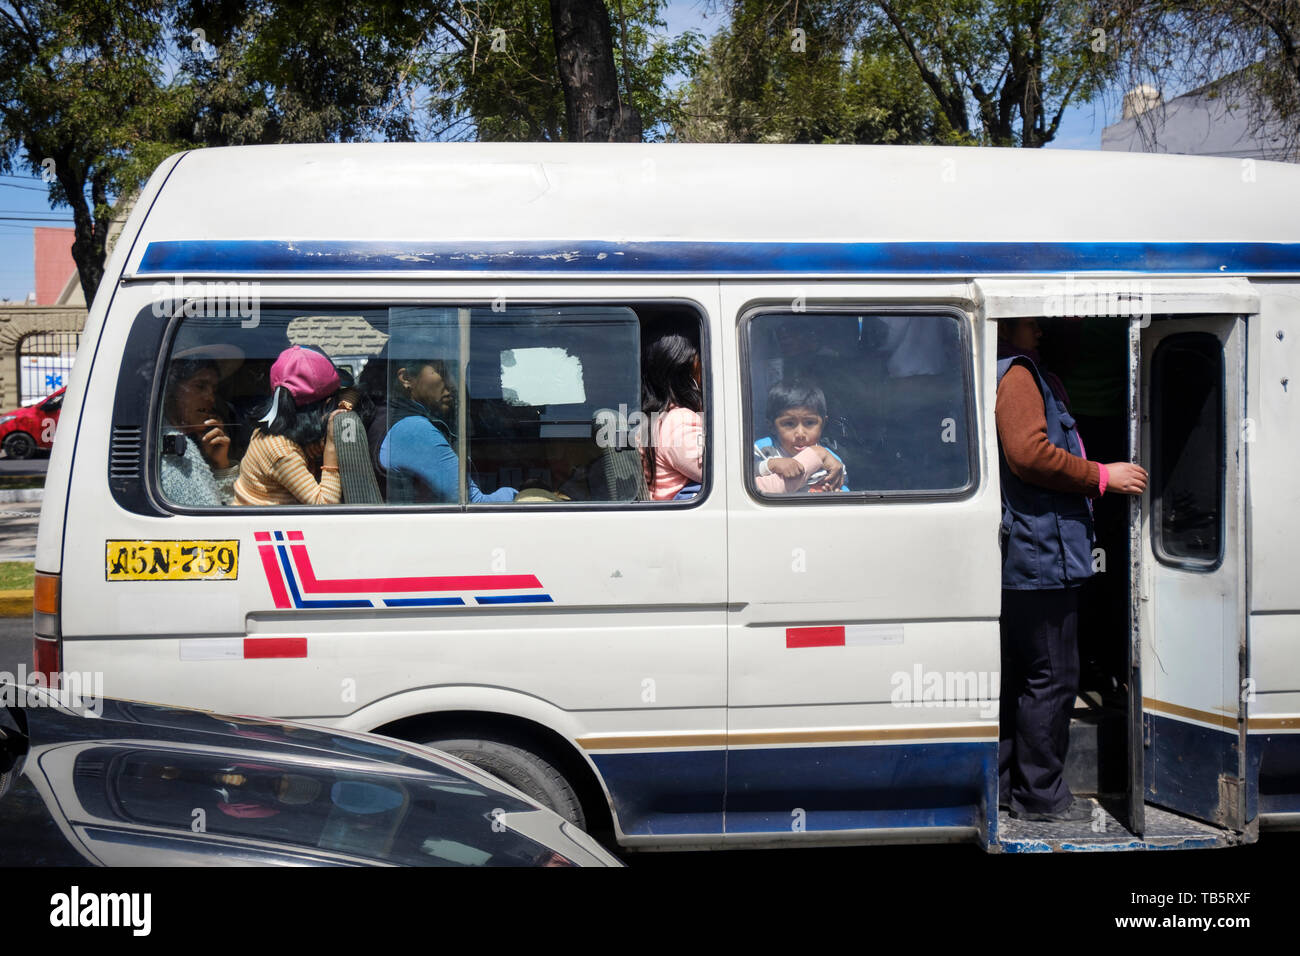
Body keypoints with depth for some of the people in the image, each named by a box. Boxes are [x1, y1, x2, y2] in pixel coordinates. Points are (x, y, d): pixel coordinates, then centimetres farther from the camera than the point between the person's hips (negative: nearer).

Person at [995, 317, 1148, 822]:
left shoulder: (1017, 376, 22)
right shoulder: (1017, 376, -10)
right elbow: (1030, 453, -22)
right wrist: (1101, 476, -14)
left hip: (1021, 555, 11)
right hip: (1041, 553, -11)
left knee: (1018, 672, 15)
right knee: (1052, 676, -4)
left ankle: (1004, 781, 22)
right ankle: (1040, 794, 3)